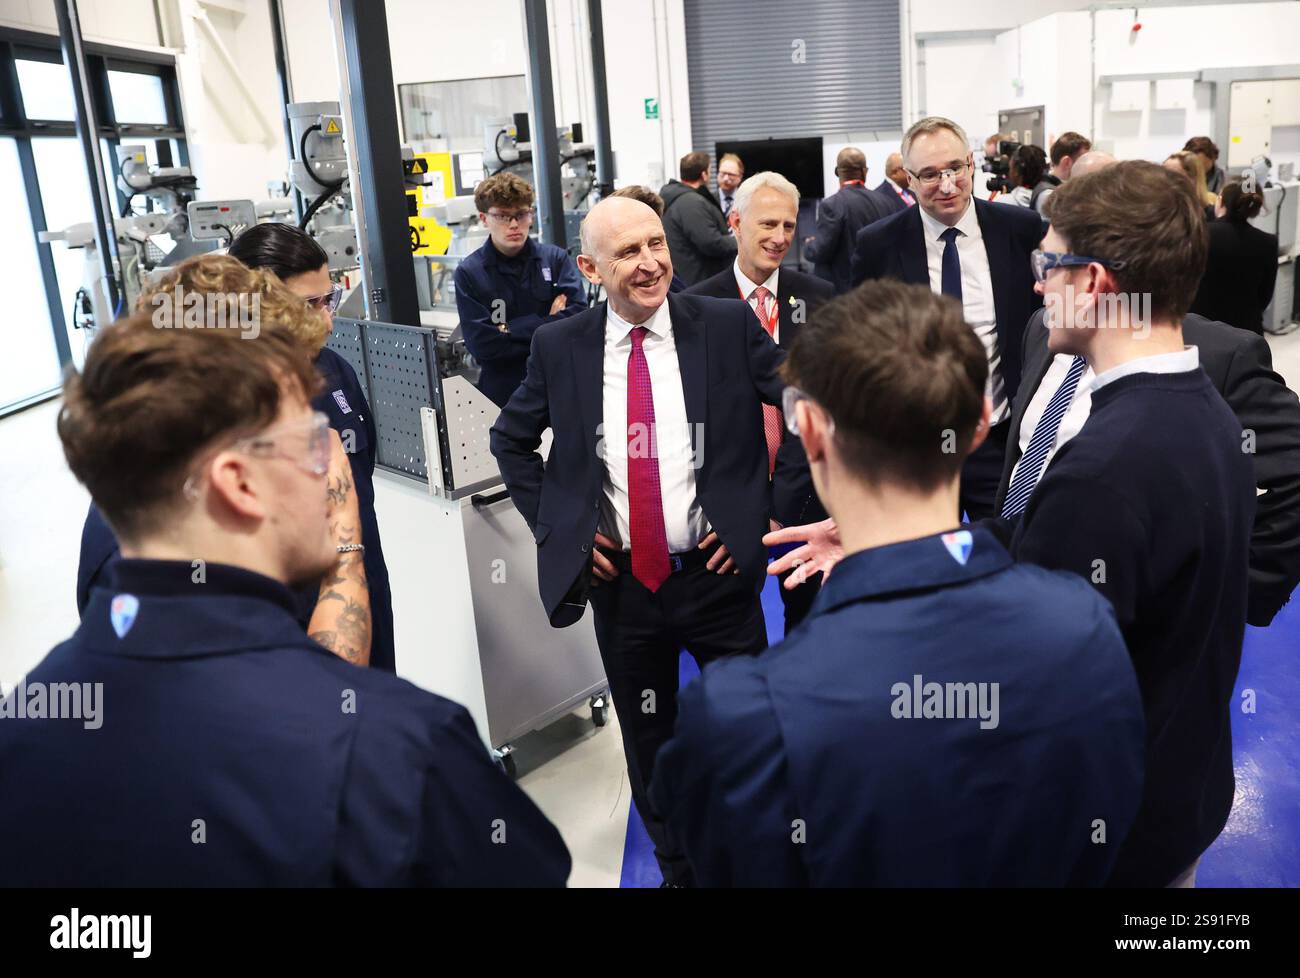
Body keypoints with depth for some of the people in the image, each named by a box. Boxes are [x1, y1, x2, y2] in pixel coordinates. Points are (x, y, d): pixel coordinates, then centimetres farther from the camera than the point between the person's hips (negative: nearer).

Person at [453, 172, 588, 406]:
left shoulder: (556, 259, -1)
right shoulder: (469, 273, -5)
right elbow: (481, 345, -13)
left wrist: (512, 330, -14)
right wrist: (546, 322, -11)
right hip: (502, 393, -1)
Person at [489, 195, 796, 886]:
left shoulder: (730, 325, -7)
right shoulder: (559, 348, -2)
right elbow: (510, 441, 11)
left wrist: (769, 508, -5)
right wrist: (553, 524, 1)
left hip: (718, 571, -1)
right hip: (620, 582, 2)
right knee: (648, 742, 17)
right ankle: (677, 867, 41)